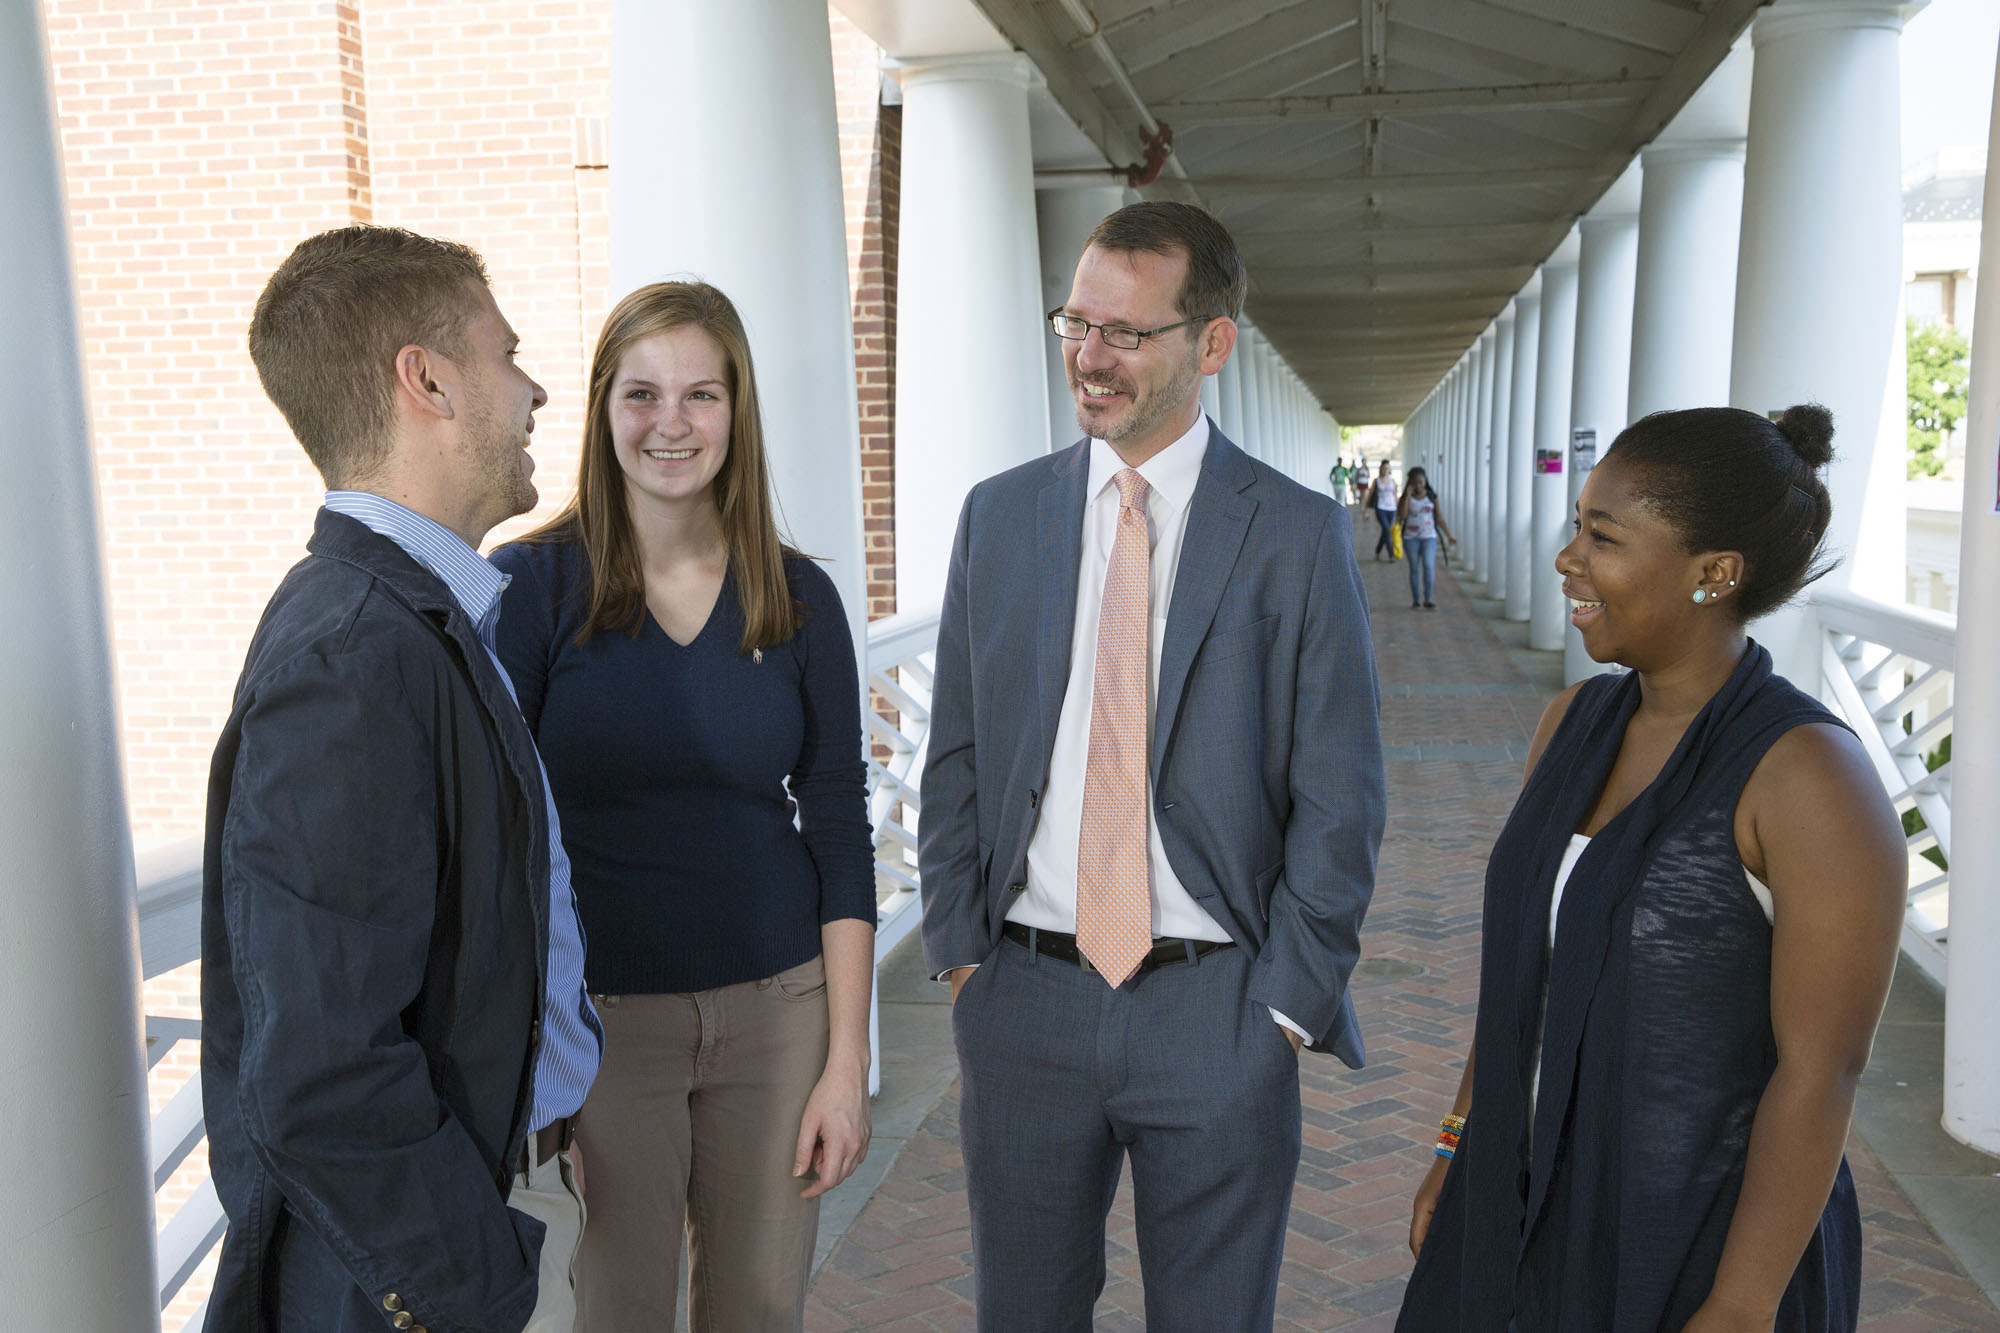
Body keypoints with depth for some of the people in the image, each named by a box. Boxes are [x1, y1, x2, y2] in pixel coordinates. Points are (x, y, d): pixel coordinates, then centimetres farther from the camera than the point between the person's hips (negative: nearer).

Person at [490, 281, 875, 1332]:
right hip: (598, 1016, -2)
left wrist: (849, 1059, -1)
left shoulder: (798, 598, 0)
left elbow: (840, 833, 1)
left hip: (777, 1009, 2)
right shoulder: (530, 585, -7)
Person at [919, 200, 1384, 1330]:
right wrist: (959, 950, 2)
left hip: (1218, 1012, -2)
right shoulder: (999, 515, 3)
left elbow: (1339, 804, -4)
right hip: (1026, 995, 3)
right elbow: (955, 758, 7)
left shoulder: (1299, 536, -5)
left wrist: (1285, 1004, -7)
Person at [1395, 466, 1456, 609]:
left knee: (1429, 566, -15)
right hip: (1411, 538, 1)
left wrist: (1449, 536, 4)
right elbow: (1402, 515, -14)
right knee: (1414, 569, 6)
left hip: (1429, 537, -1)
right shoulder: (1406, 498, 3)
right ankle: (1416, 600, 15)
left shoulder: (1432, 497, 3)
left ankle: (1427, 599, -10)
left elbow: (1440, 519, 8)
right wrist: (1408, 495, -14)